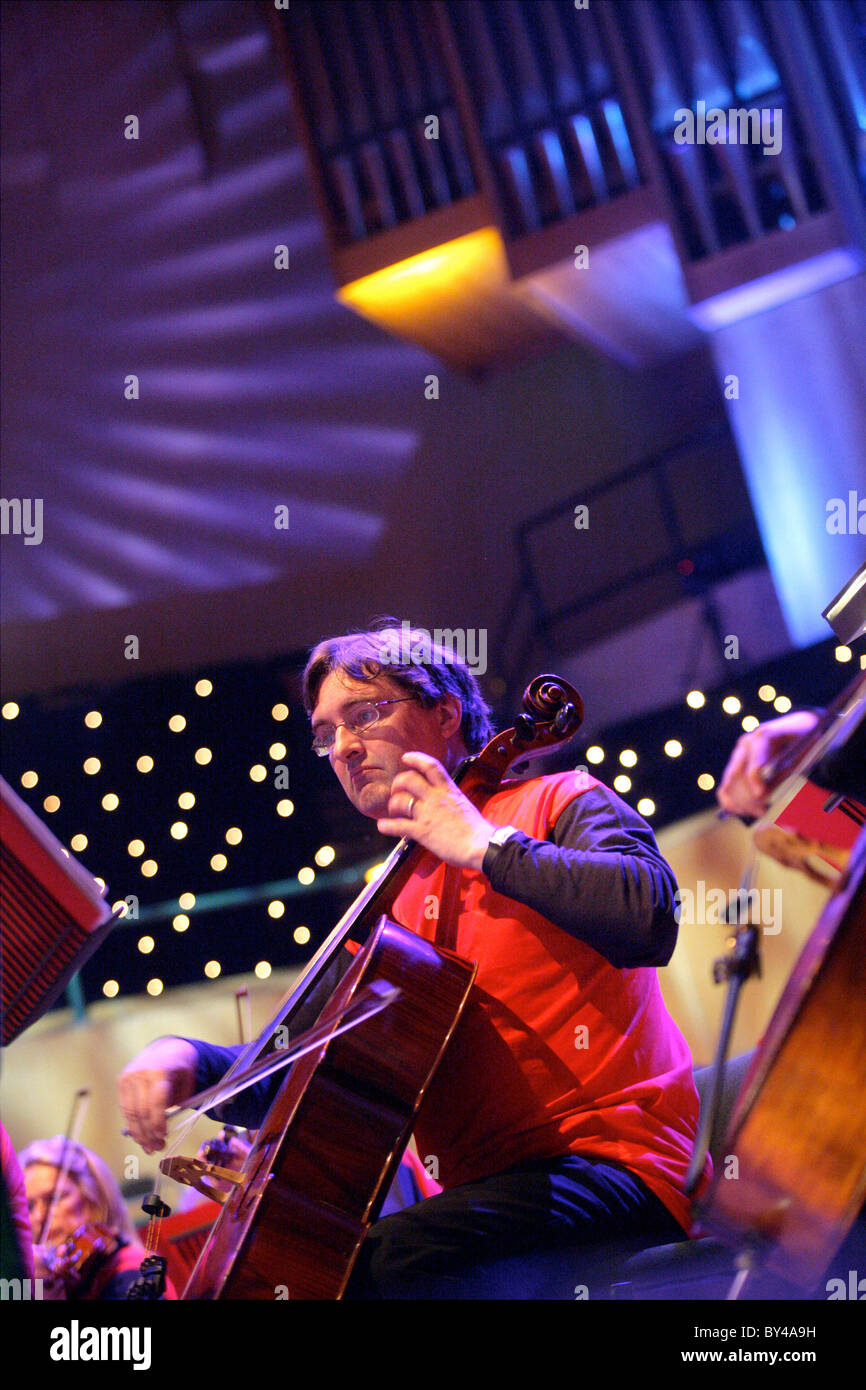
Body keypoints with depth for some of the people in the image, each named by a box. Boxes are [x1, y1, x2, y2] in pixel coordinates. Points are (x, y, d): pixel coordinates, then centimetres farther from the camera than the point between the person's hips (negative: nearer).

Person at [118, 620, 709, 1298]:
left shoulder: (558, 804, 5)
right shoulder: (388, 915, 21)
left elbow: (647, 917, -17)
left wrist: (485, 845, -11)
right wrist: (186, 1057, 1)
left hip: (612, 1164, -7)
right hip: (482, 1192, 7)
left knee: (384, 1259, -31)